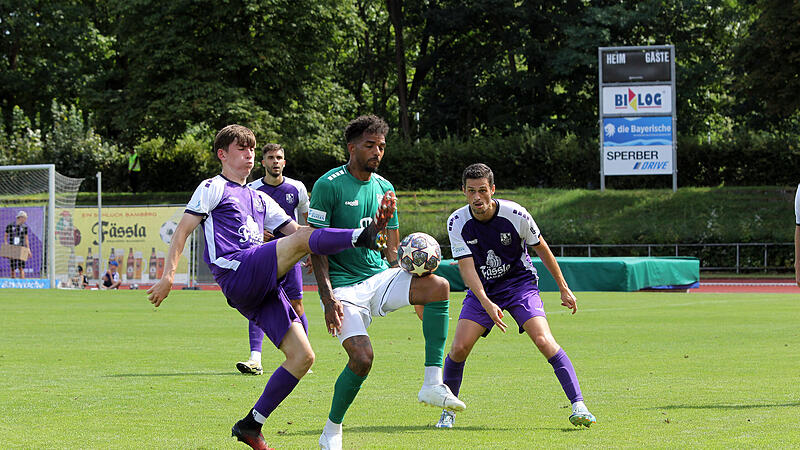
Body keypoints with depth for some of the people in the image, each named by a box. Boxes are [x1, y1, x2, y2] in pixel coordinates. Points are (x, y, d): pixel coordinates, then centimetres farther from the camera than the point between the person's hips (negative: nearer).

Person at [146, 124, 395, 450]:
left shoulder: (259, 199, 31)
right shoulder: (213, 189, 11)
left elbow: (294, 229, 29)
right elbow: (182, 231, 4)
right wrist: (168, 275, -9)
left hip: (263, 288, 7)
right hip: (237, 273, -7)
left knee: (302, 356, -2)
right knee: (302, 239, -26)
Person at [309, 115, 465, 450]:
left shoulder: (384, 189, 12)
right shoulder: (329, 186, -8)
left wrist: (406, 271, -4)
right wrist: (328, 298, -18)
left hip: (379, 276, 6)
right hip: (343, 285, -5)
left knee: (438, 286, -21)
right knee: (362, 356, -23)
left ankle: (433, 384, -21)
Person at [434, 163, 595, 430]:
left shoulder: (514, 214, -17)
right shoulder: (457, 223, -14)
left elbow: (541, 248, -2)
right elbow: (467, 267, -19)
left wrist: (564, 288, 3)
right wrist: (486, 303, -34)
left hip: (520, 283, -2)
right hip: (482, 289, 2)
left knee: (543, 340, -23)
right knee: (459, 348, -14)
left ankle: (578, 405, -23)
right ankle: (448, 411, 8)